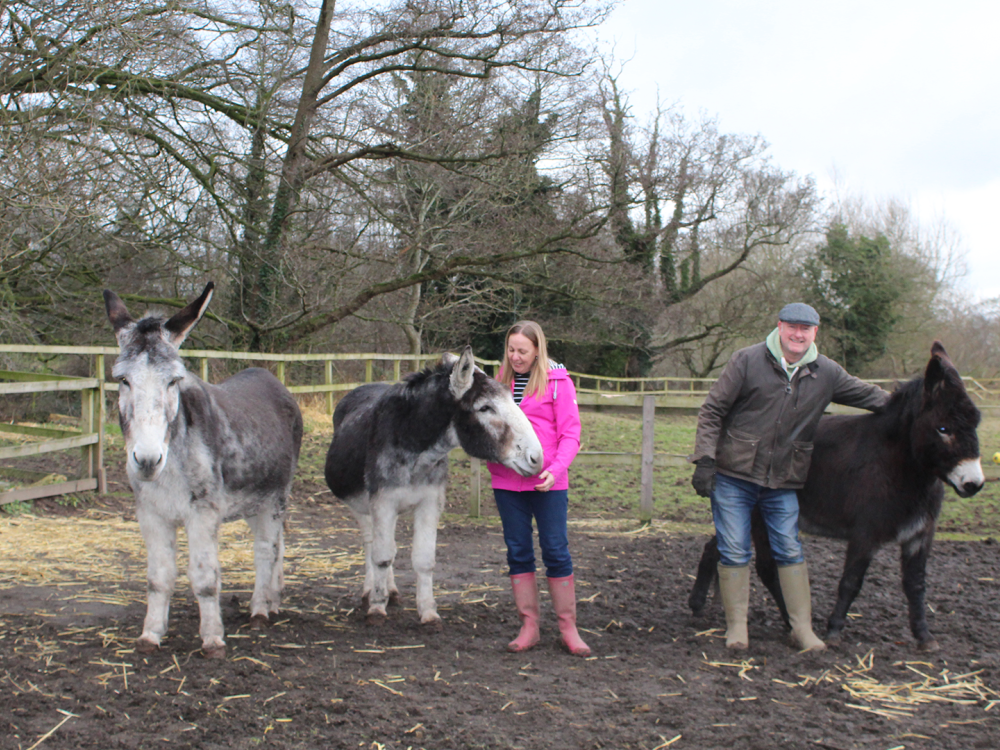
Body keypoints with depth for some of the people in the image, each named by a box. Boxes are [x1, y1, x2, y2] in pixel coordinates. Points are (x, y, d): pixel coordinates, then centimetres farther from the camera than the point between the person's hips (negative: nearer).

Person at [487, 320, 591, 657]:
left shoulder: (557, 381, -3)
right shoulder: (501, 380, 9)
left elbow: (570, 433, -5)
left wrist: (556, 469, -19)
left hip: (547, 482, -4)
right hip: (506, 481, 4)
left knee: (556, 551, 1)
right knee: (518, 552, 8)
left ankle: (568, 628, 11)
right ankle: (529, 626, 17)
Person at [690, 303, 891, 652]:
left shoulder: (827, 373, 3)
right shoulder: (748, 360, -7)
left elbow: (868, 395, 19)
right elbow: (712, 410, -5)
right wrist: (705, 459, -12)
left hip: (783, 482, 3)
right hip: (733, 475, -2)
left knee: (790, 552, 5)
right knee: (734, 553, 1)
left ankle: (803, 628, 16)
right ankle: (736, 628, 13)